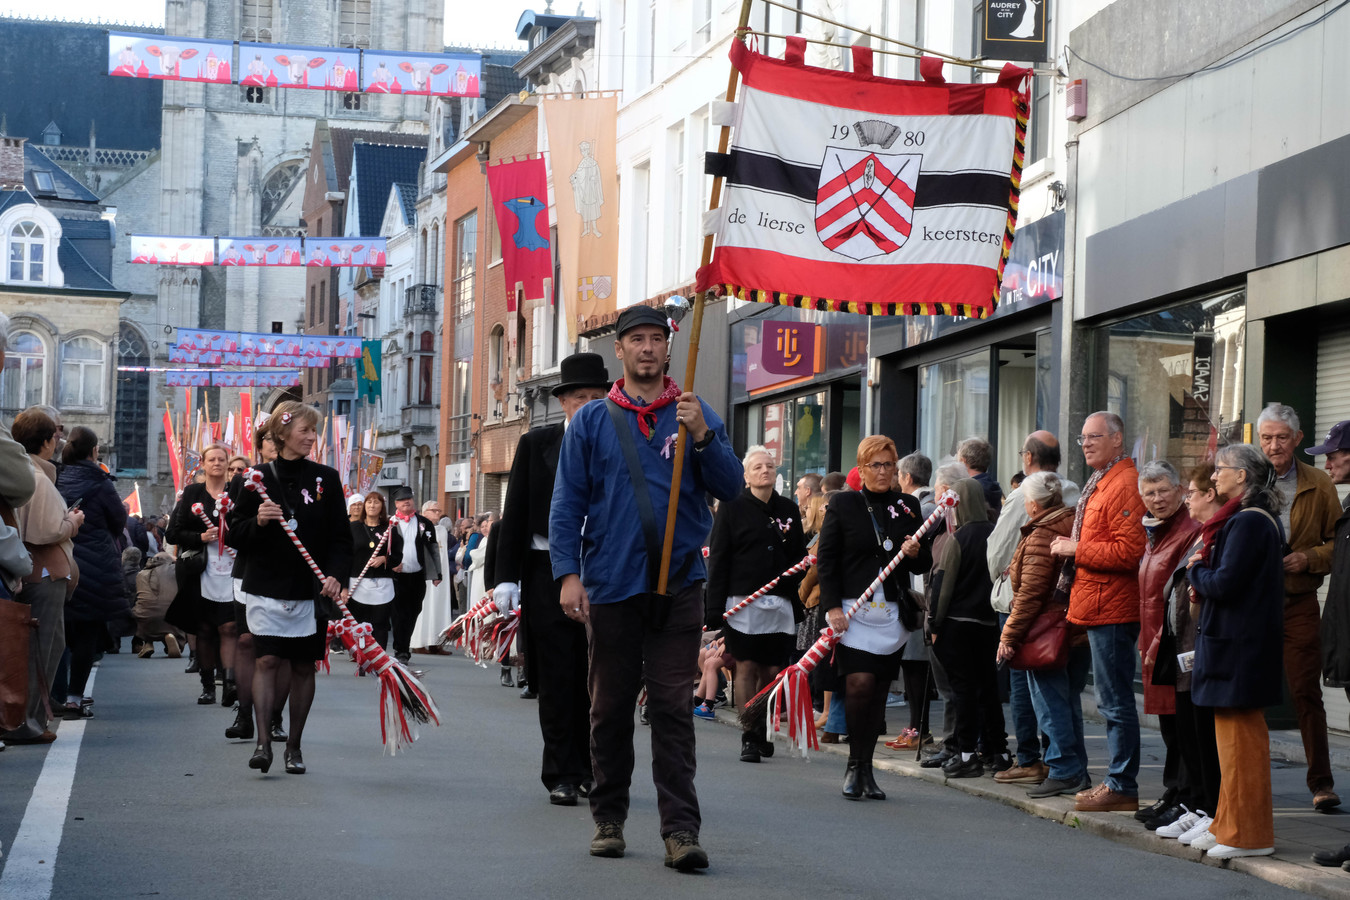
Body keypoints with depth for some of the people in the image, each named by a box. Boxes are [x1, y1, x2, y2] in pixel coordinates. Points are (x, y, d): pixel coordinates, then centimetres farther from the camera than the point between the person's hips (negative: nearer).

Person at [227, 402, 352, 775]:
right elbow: (234, 535, 4)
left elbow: (340, 536, 4)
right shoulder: (260, 479, 2)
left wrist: (335, 575, -11)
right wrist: (258, 522, -16)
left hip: (310, 590, 1)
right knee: (267, 660, -10)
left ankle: (293, 746, 14)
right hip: (266, 587, -1)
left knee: (303, 666, 6)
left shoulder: (326, 479, 5)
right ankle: (263, 742, -11)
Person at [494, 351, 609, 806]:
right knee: (557, 678, 1)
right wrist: (506, 576, -1)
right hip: (548, 575, 0)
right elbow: (515, 512, 6)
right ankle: (563, 776, 6)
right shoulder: (536, 444, 6)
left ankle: (591, 770, 15)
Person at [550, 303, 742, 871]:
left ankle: (680, 829, -7)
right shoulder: (591, 422, 7)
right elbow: (567, 504, 4)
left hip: (678, 584, 0)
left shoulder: (695, 415, 9)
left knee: (673, 707, -5)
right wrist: (568, 574, -7)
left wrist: (702, 436, -15)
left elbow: (730, 488, 1)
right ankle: (608, 819, 19)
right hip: (611, 586, 1)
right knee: (611, 707, 8)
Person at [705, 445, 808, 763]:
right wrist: (714, 609, -7)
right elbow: (718, 559, -1)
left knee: (773, 671, 2)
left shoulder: (788, 510, 13)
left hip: (780, 604, 3)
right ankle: (750, 737, 0)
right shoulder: (732, 508, 2)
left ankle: (763, 731, 17)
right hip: (743, 602, -3)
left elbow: (799, 558, 17)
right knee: (746, 668, -4)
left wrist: (800, 604, 6)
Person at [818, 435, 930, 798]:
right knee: (860, 684, -16)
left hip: (893, 614, 3)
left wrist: (915, 553, -9)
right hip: (853, 611, -3)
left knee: (879, 691, 4)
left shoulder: (908, 506, 11)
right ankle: (855, 764, -1)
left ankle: (865, 769, 13)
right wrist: (832, 606, -9)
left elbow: (924, 565, 15)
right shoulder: (843, 504, 3)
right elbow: (825, 559, 1)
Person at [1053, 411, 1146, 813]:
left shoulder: (1125, 485, -15)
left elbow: (1128, 551, -23)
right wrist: (1071, 550, 15)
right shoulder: (1100, 484, 20)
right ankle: (1118, 781, 19)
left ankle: (1123, 786, -4)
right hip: (1099, 609, 11)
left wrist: (1076, 550, -15)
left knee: (1115, 701, -7)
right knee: (1112, 701, 14)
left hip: (1112, 610, -11)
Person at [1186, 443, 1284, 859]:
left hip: (1238, 645, -10)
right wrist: (1204, 581, 5)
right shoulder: (1262, 520, 14)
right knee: (1234, 735, 14)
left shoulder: (1247, 523, -18)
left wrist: (1196, 572, -4)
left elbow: (1225, 584, -23)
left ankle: (1248, 835, 1)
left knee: (1239, 737, -4)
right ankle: (1229, 826, 21)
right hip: (1244, 638, 10)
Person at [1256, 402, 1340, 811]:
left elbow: (1338, 543, 6)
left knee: (1306, 692, -2)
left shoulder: (1318, 485, 4)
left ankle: (1321, 782, 4)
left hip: (1299, 603, -1)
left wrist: (1310, 558, -12)